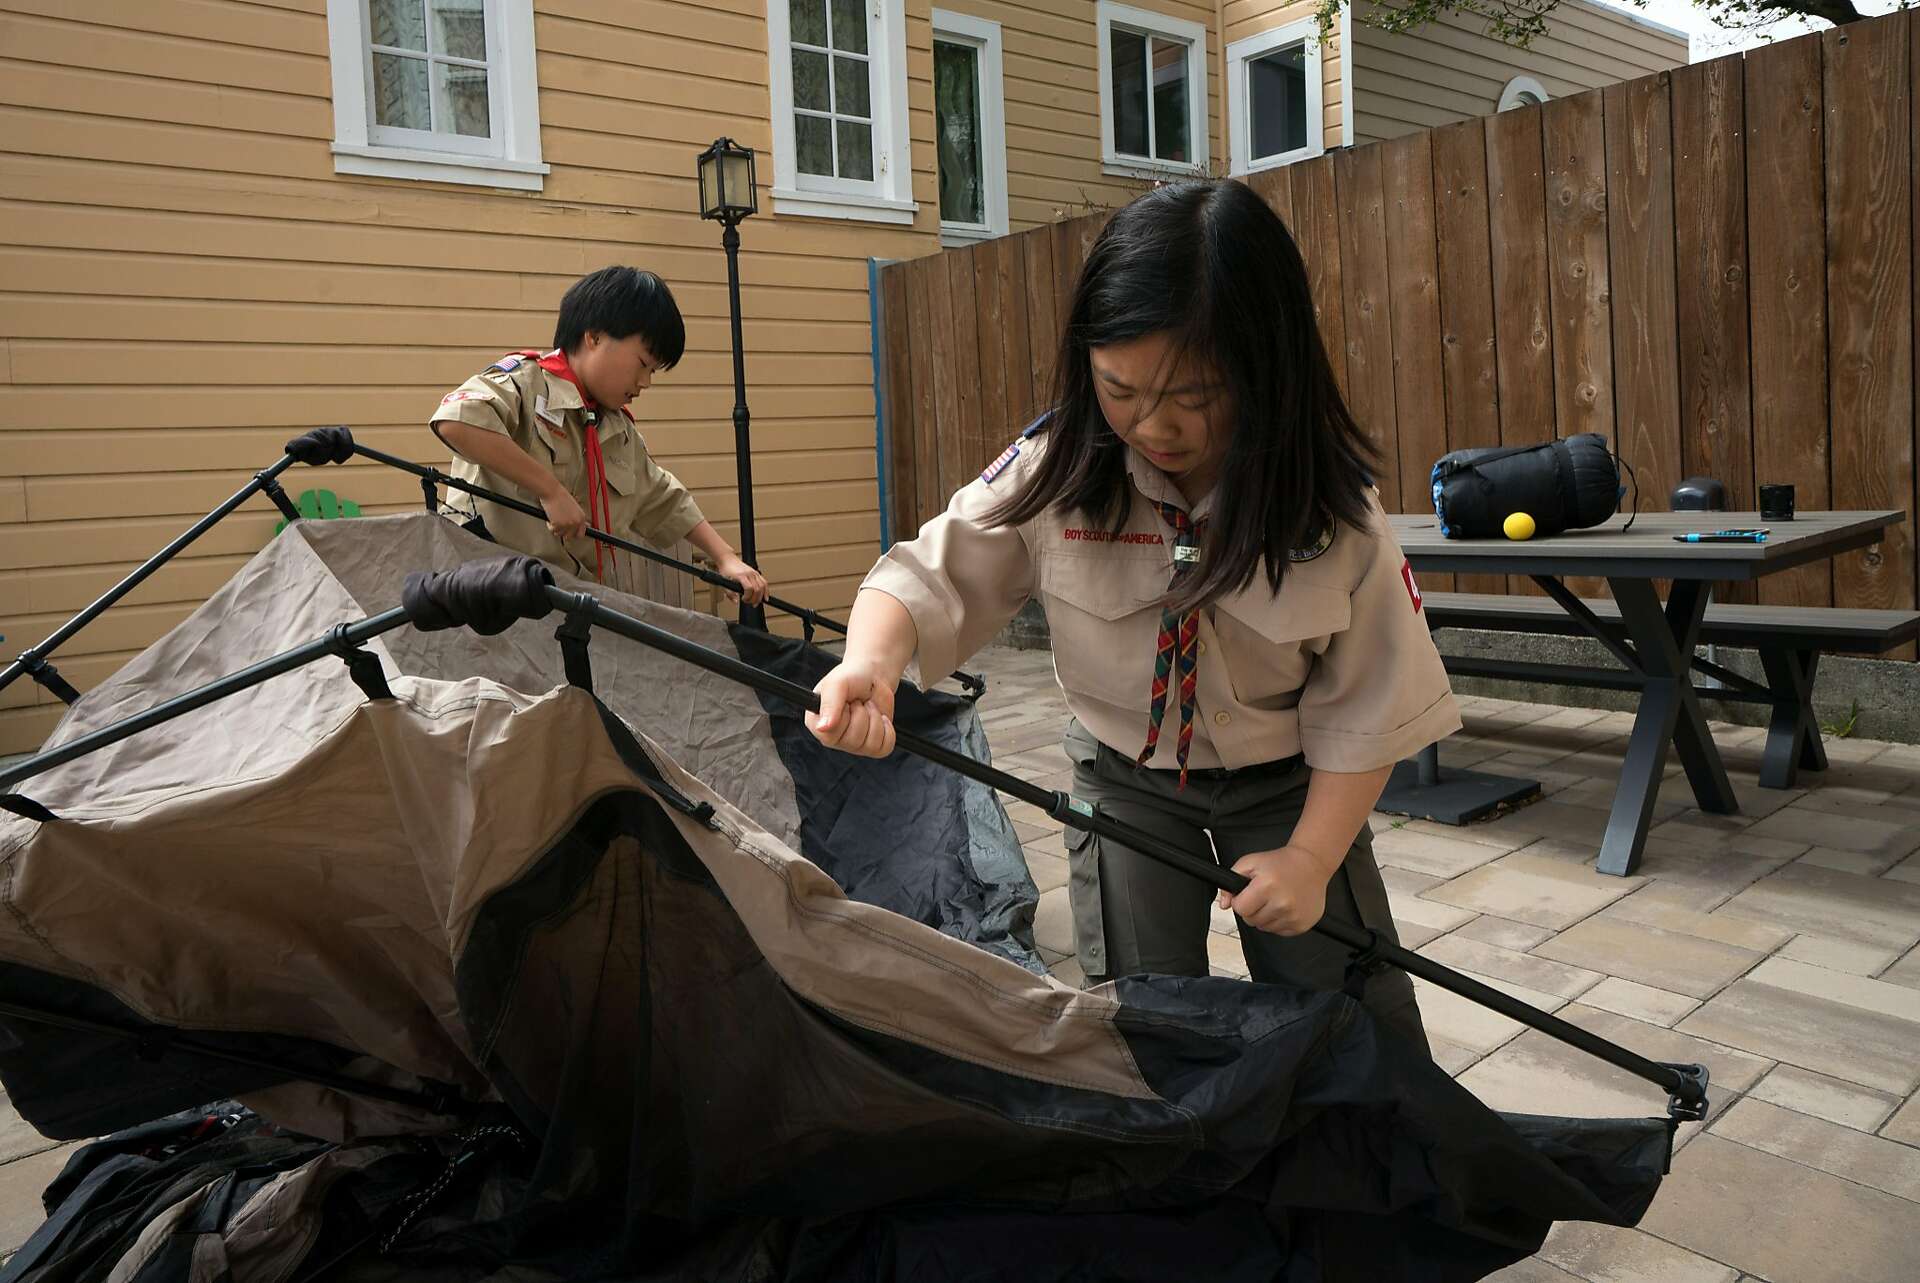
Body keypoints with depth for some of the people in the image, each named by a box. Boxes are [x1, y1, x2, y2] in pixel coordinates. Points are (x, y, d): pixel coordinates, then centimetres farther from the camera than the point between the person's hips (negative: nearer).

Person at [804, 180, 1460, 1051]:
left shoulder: (1332, 509, -22)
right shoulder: (1056, 471, -21)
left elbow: (1362, 707, -14)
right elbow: (931, 577, -20)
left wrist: (1312, 858, -18)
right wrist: (870, 664, -41)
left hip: (1291, 781, 0)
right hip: (1127, 776, 1)